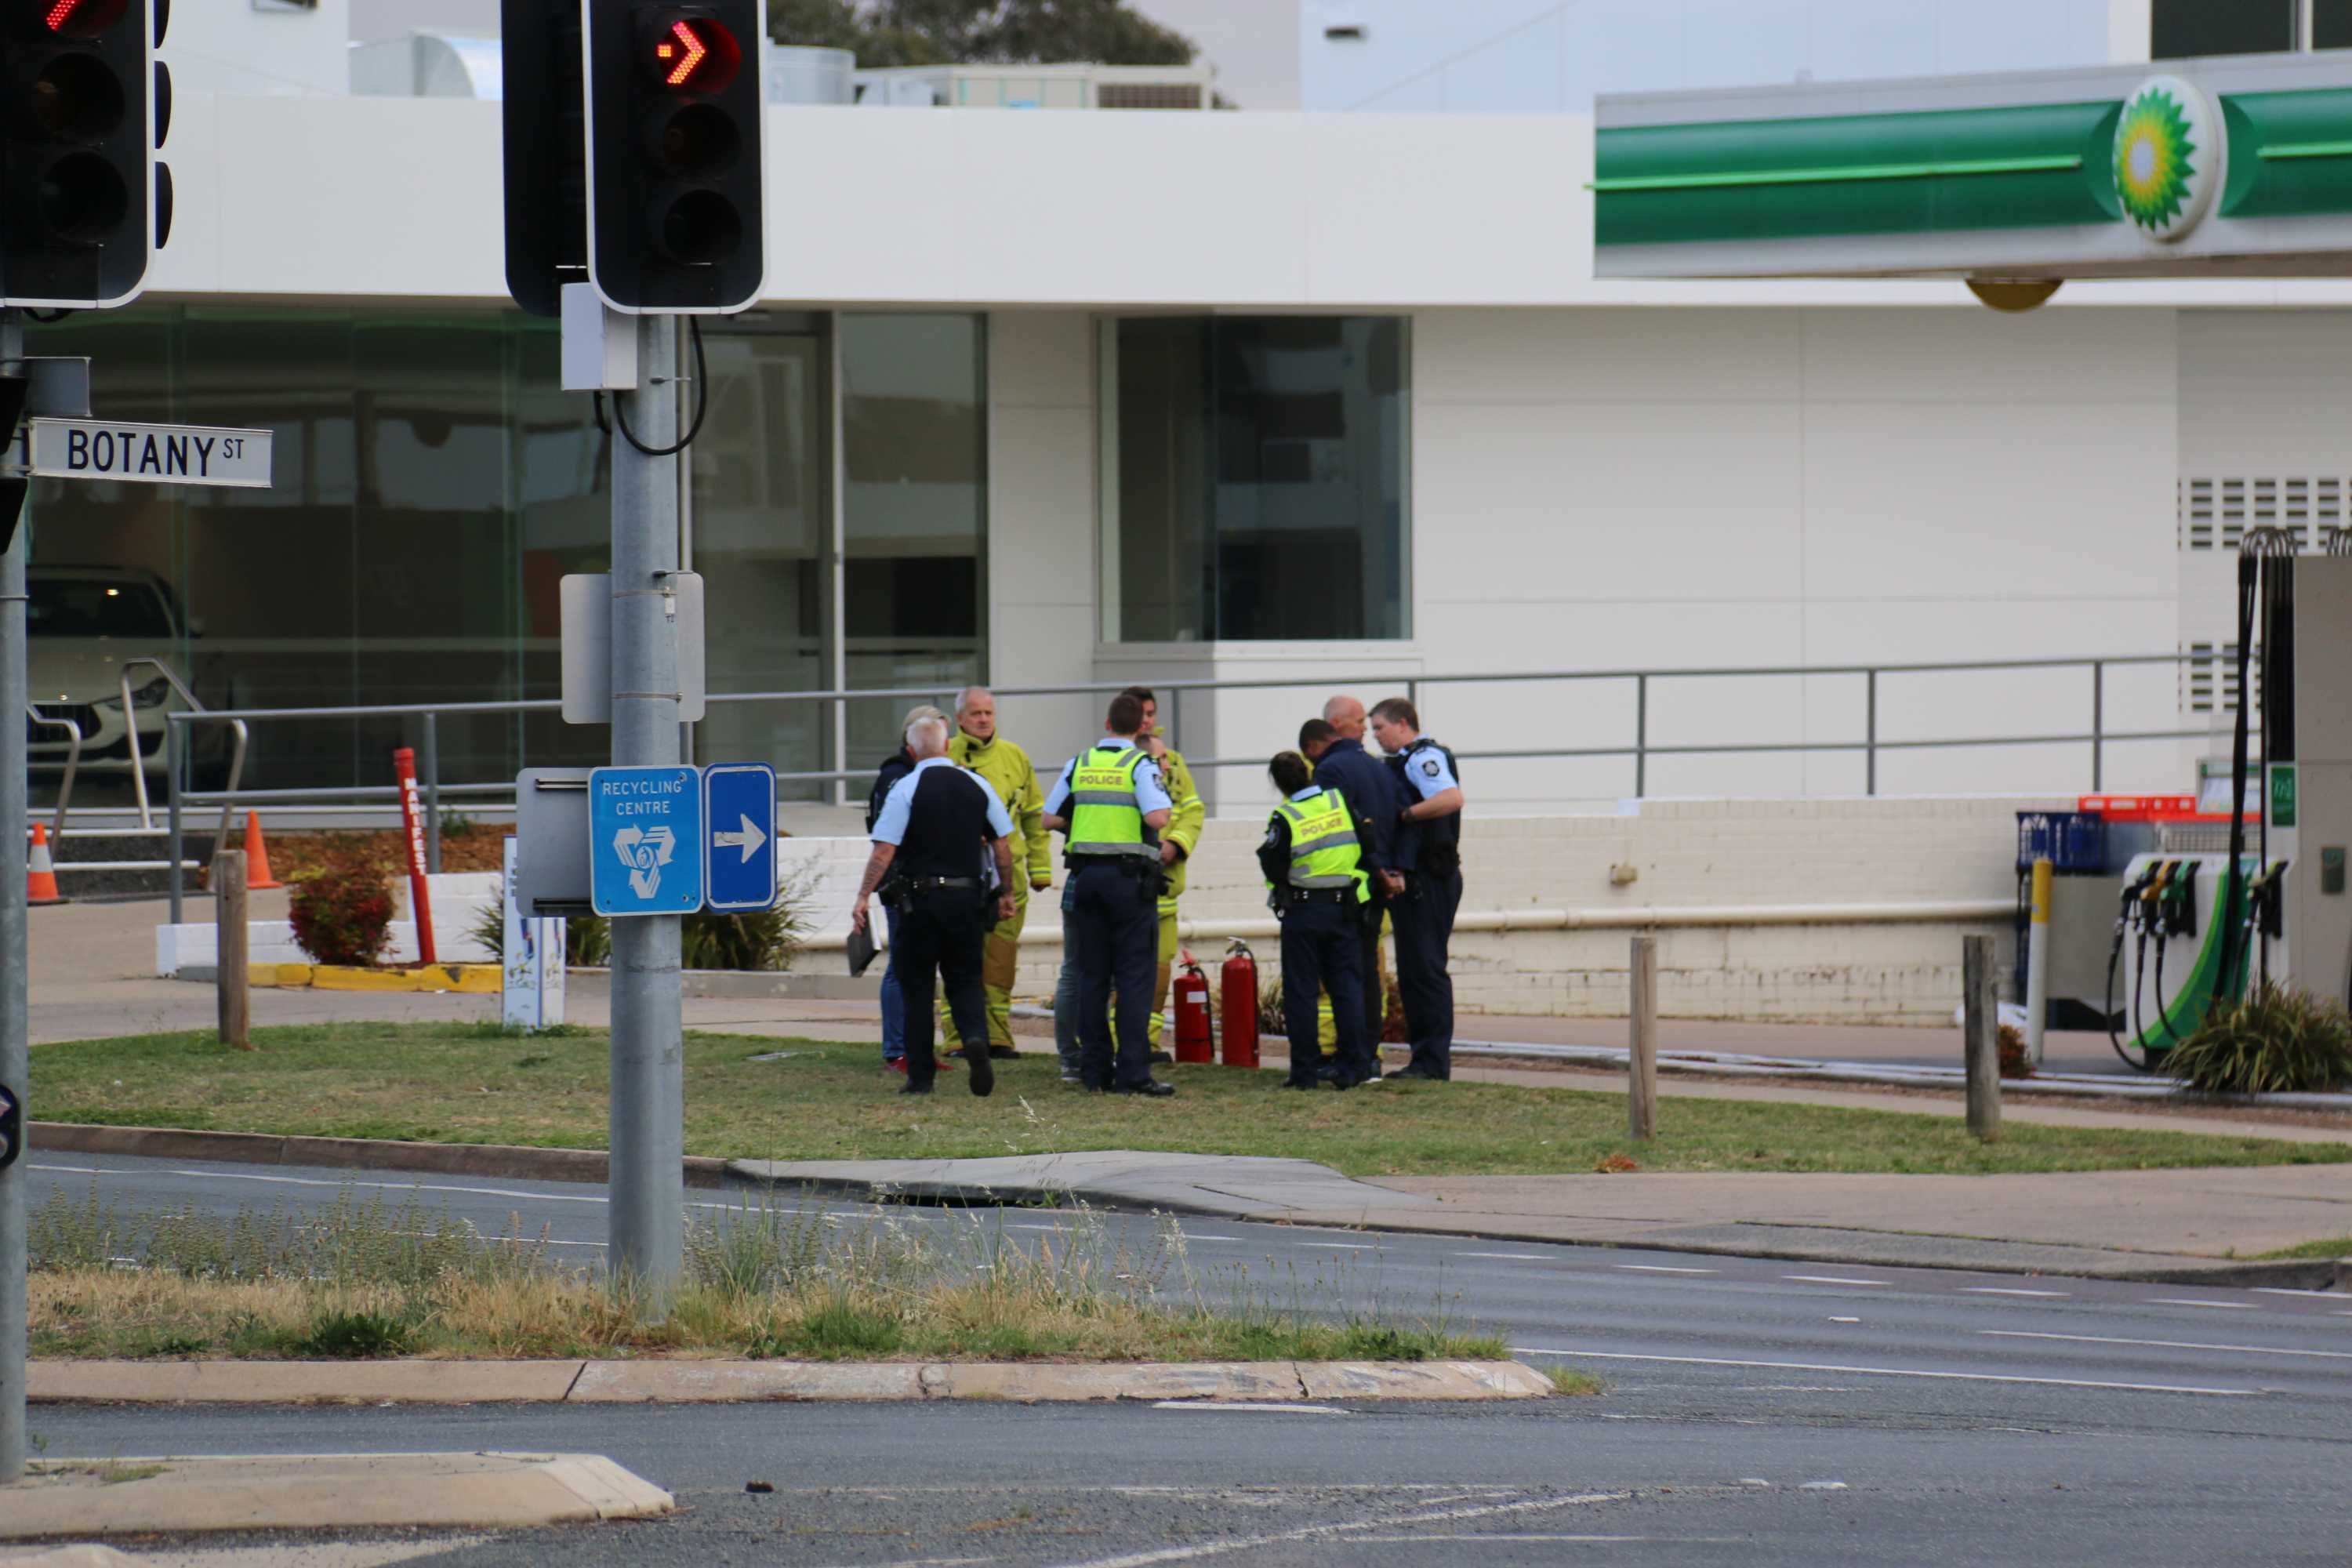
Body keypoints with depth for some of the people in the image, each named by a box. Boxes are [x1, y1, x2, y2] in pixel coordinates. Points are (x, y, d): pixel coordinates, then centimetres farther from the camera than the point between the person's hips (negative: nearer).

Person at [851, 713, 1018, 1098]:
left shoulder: (906, 789, -7)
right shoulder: (976, 785, 5)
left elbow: (884, 850, -13)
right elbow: (1003, 845, 8)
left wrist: (863, 897, -11)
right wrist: (1005, 893, 18)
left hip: (920, 899, -3)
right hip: (969, 899, 3)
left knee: (917, 987, 7)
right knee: (965, 980, 13)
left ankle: (920, 1076, 7)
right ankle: (975, 1038, -16)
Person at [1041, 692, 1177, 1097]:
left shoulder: (1080, 763, 8)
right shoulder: (1140, 764, -6)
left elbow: (1050, 818, 10)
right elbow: (1158, 817, -18)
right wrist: (1163, 789, 2)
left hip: (1086, 876, 4)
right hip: (1130, 877, -4)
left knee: (1091, 976, 10)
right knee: (1133, 977, -3)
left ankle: (1094, 1069, 11)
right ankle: (1133, 1072, -8)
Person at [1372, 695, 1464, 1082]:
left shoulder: (1424, 757, -11)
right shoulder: (1408, 761, 20)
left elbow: (1452, 798, -27)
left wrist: (1405, 814, -21)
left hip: (1429, 879, -11)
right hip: (1415, 880, 11)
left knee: (1425, 967, -9)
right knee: (1413, 970, 12)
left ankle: (1434, 1061, -7)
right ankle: (1425, 1057, 16)